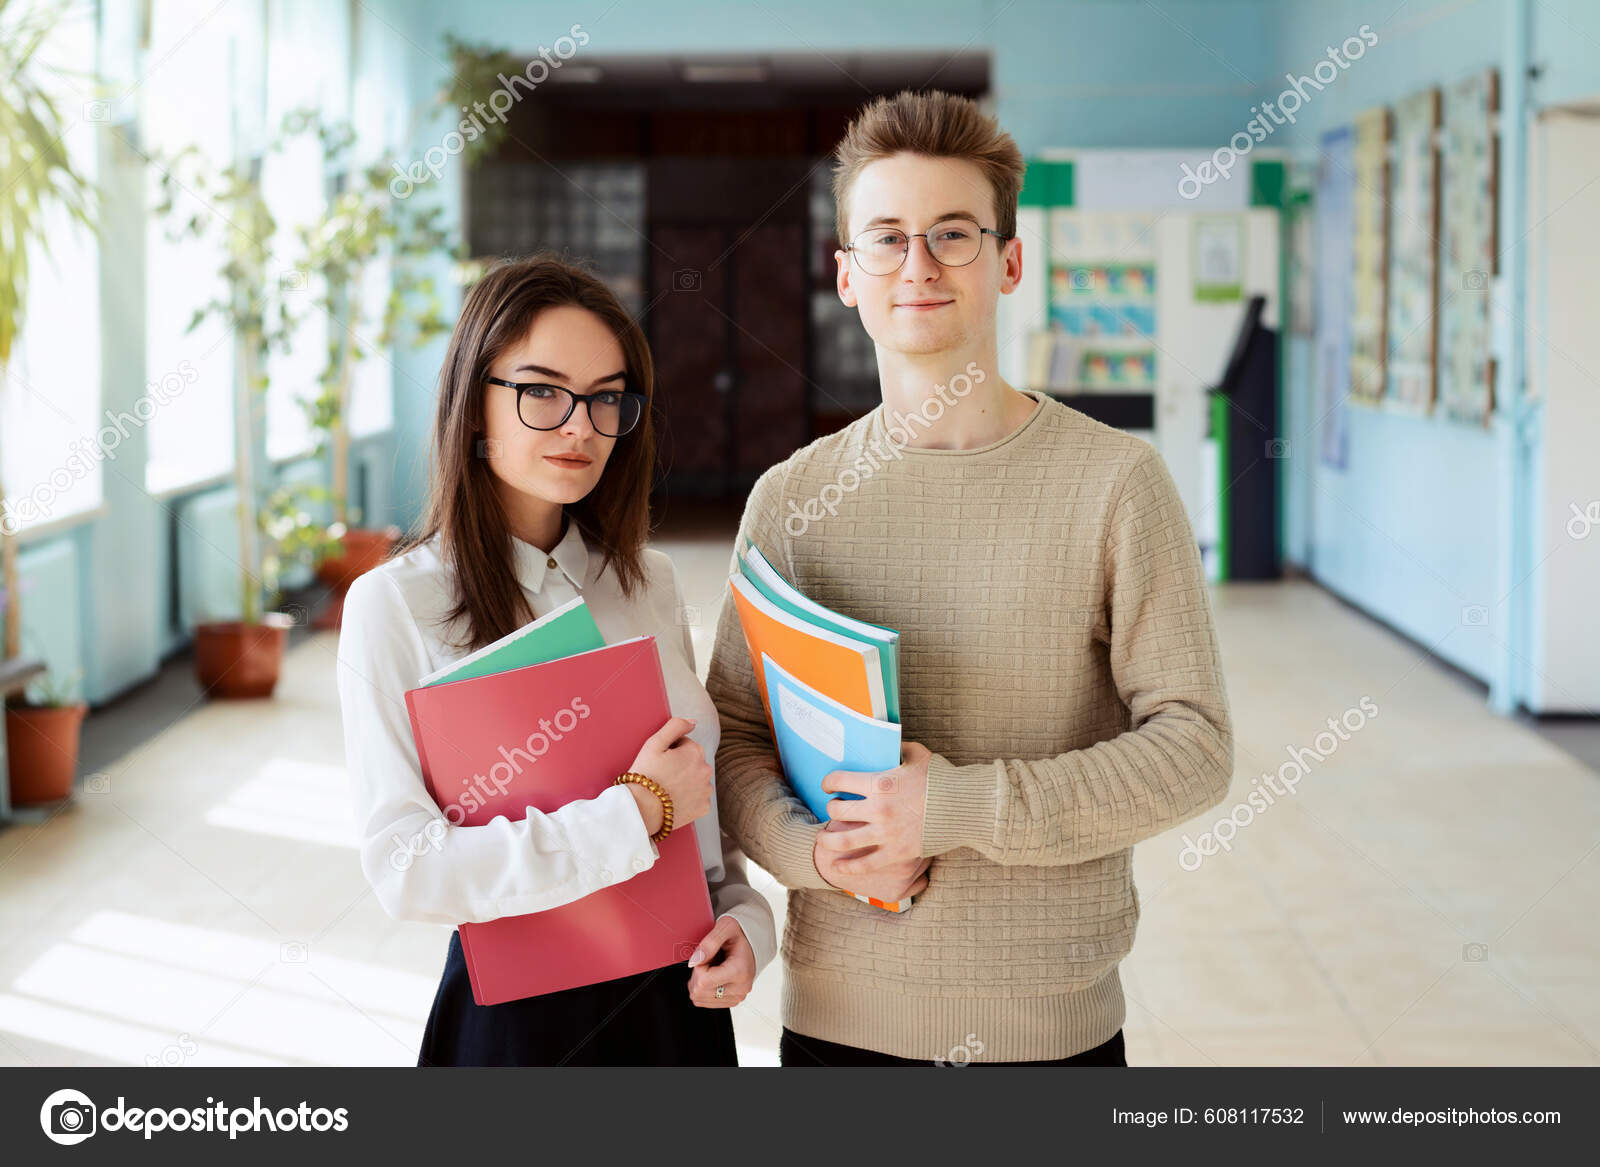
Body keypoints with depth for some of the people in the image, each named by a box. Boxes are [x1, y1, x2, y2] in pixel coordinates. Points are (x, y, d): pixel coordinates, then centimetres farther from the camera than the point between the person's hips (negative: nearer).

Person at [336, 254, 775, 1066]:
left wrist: (743, 917, -4)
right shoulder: (393, 604, -11)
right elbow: (403, 867, -19)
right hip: (516, 1016, -4)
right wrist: (634, 814, -20)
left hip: (680, 1000, 5)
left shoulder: (650, 585, 5)